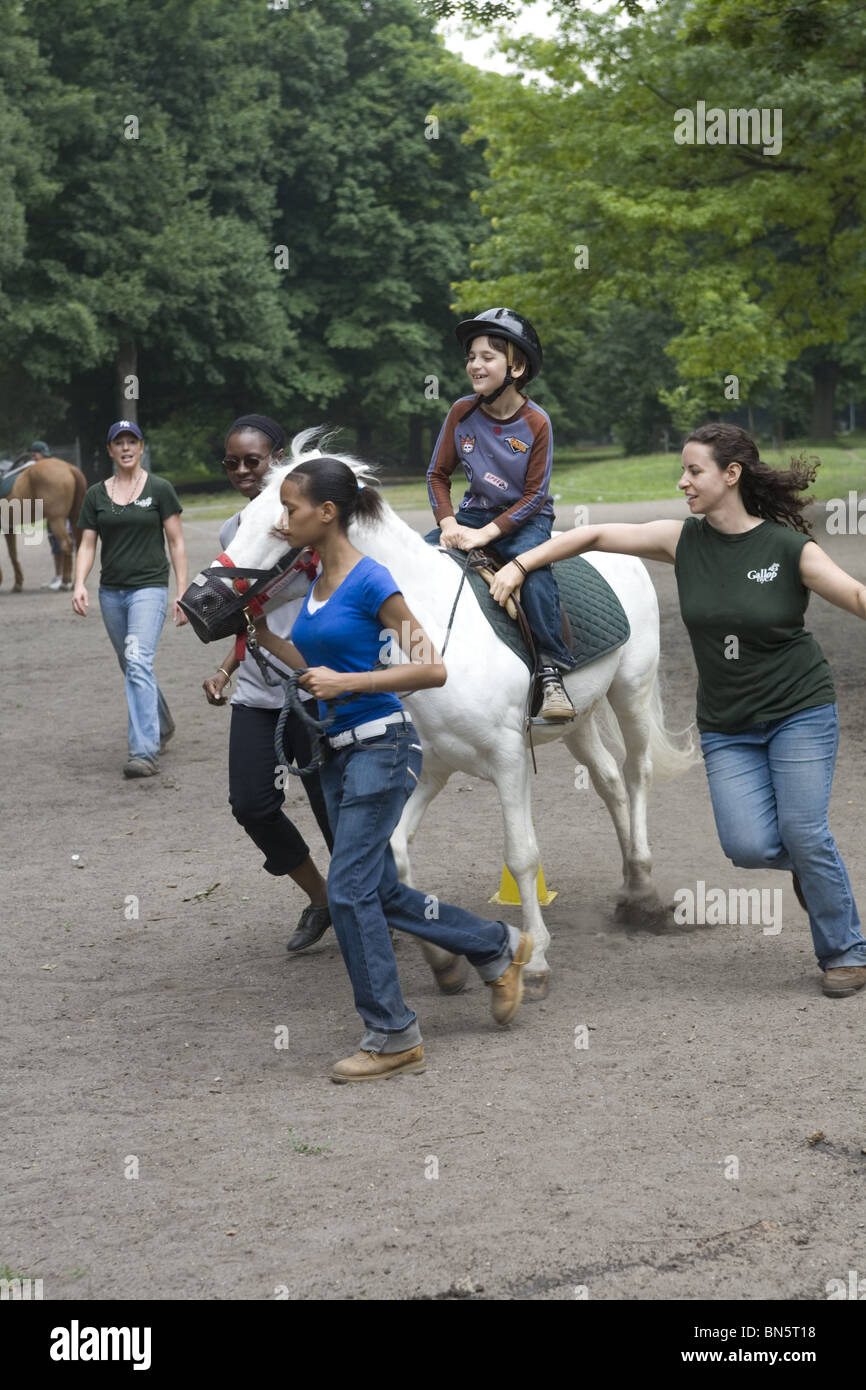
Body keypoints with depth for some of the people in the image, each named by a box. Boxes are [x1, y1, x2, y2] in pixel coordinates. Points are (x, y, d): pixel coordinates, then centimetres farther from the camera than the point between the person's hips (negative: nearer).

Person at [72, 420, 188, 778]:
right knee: (132, 668, 15)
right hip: (111, 592, 5)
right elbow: (87, 545, 6)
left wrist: (183, 591, -6)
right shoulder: (96, 495, 8)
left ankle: (145, 752, -24)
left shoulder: (159, 489, -1)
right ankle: (161, 725, 40)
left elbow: (176, 542, 0)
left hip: (149, 587, -5)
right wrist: (79, 584, -11)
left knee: (139, 662, -20)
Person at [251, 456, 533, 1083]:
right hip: (338, 753, 9)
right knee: (382, 894, 12)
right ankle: (500, 947, 30)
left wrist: (346, 681, -20)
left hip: (381, 746, -9)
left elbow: (432, 669, -16)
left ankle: (394, 1037, 0)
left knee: (349, 889, -10)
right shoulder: (316, 584, 10)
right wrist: (265, 636, 15)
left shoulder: (370, 580, -14)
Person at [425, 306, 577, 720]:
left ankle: (552, 672, -31)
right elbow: (437, 475, 3)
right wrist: (448, 524, -13)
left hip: (525, 516, -4)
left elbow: (534, 496, -13)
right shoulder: (462, 413, -4)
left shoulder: (535, 422, -14)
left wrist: (487, 533, -23)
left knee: (532, 563, -34)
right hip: (475, 512, 4)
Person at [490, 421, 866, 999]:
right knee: (747, 846, -12)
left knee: (803, 832, -9)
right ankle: (810, 865, 24)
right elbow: (595, 535, 3)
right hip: (727, 727, 3)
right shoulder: (684, 540, -2)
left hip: (800, 712, -3)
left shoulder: (790, 549, -11)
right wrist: (519, 565, -1)